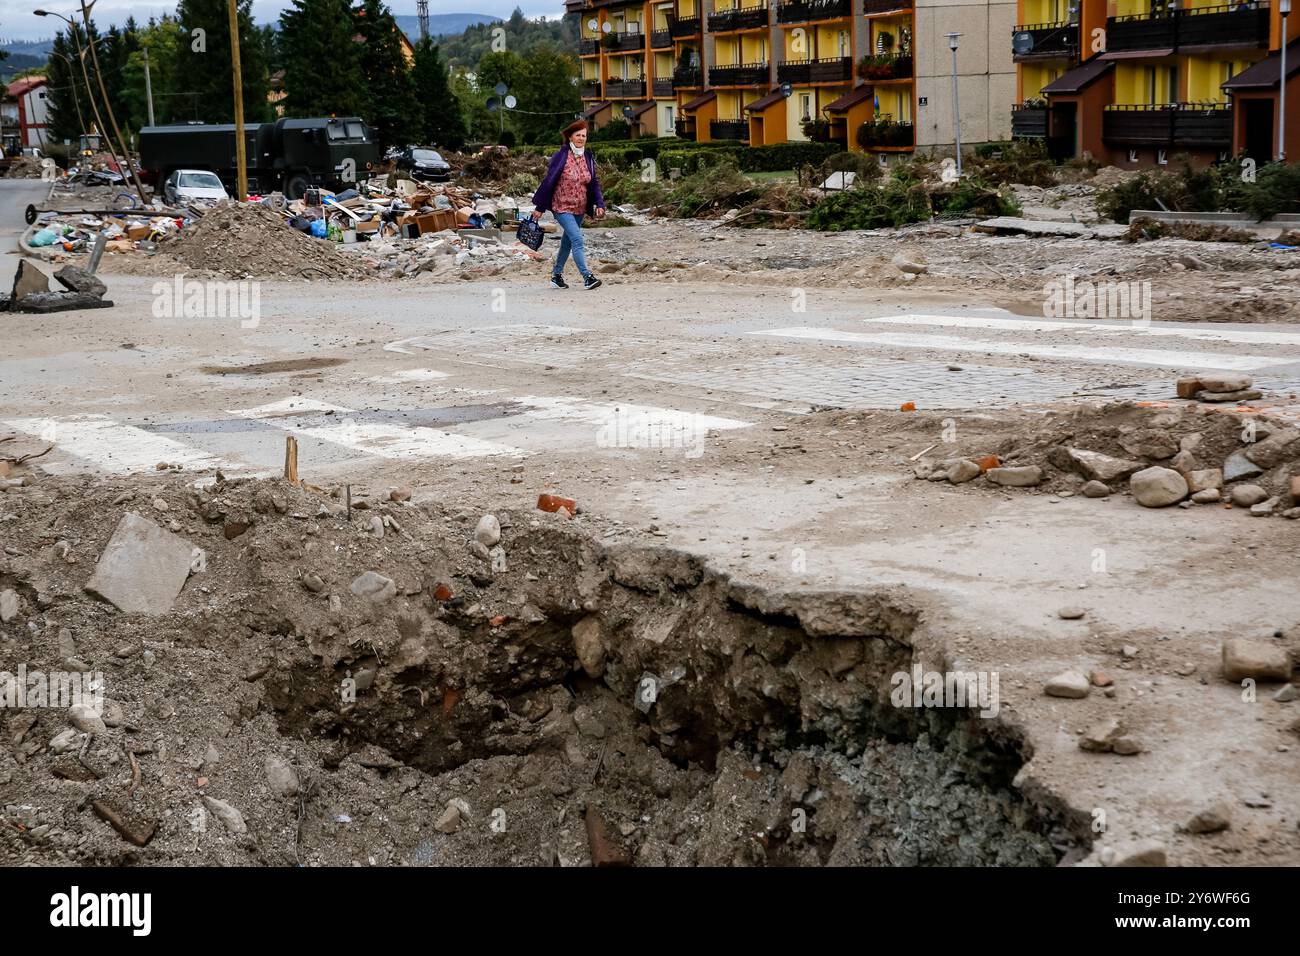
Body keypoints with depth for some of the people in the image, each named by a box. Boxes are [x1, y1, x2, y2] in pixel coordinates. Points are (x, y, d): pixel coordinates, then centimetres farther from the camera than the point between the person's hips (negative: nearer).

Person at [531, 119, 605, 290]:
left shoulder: (588, 157, 5)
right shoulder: (561, 156, -11)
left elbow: (594, 183, 11)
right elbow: (548, 181, -8)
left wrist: (599, 204, -3)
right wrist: (539, 207, -7)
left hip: (580, 209, 6)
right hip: (562, 207, -6)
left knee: (567, 242, 15)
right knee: (577, 239, -18)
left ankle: (557, 275, 30)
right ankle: (587, 277, -22)